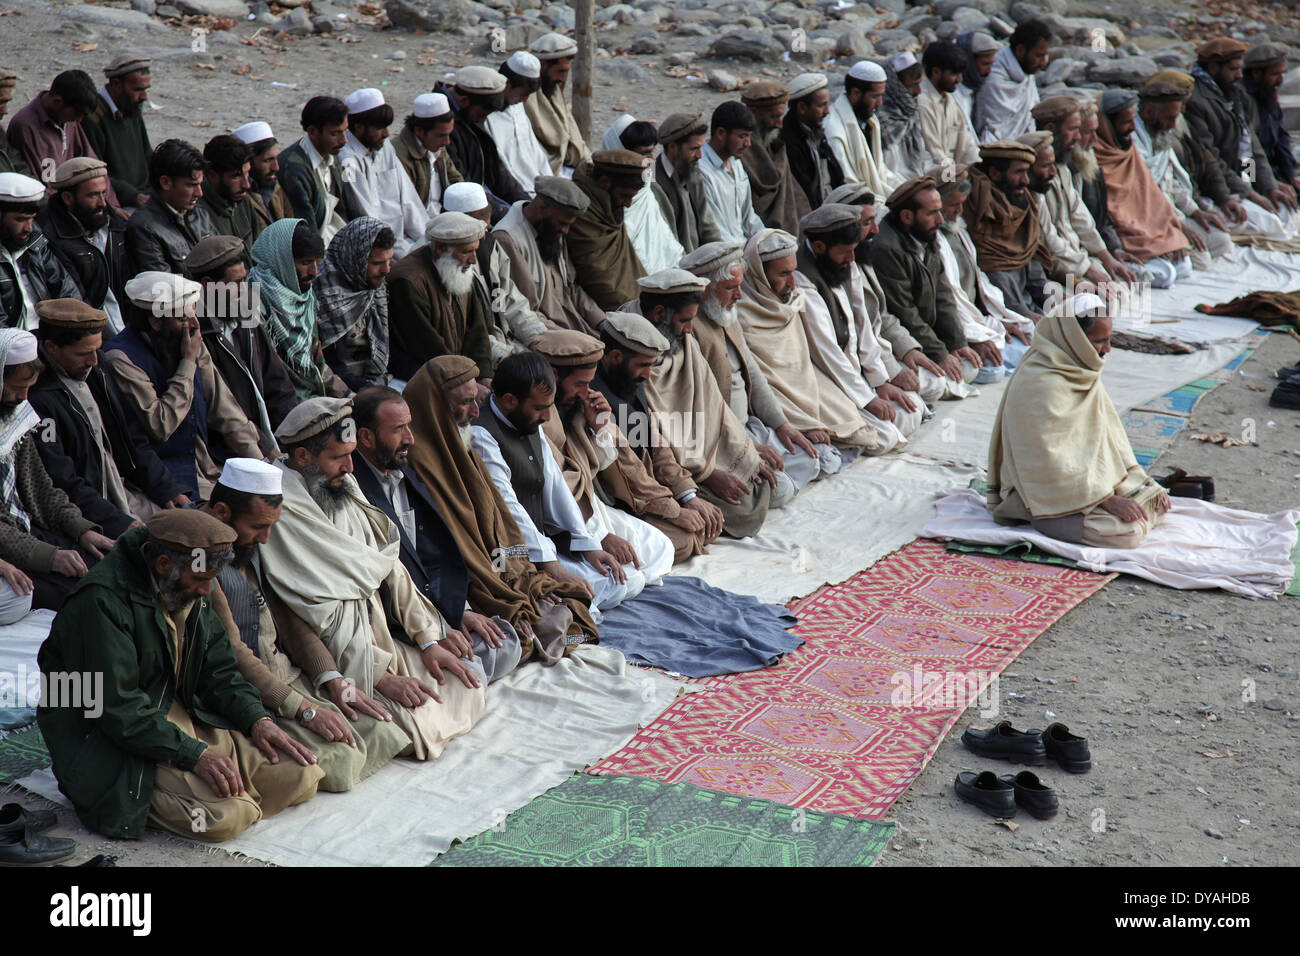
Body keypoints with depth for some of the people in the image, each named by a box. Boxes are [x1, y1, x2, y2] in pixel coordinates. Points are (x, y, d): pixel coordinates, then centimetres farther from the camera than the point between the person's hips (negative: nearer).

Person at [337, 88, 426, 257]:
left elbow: (407, 199, 10)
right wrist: (408, 250, -14)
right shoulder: (348, 162, -15)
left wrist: (427, 238, 0)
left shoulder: (384, 146, 11)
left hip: (401, 238, 8)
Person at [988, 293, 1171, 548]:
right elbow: (1052, 462, -26)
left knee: (1156, 503, 9)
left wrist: (1138, 477, 4)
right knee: (1127, 532, -24)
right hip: (1050, 494, -10)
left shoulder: (1082, 371, 6)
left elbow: (1108, 427, 13)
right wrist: (1107, 499, -25)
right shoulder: (1040, 384, -26)